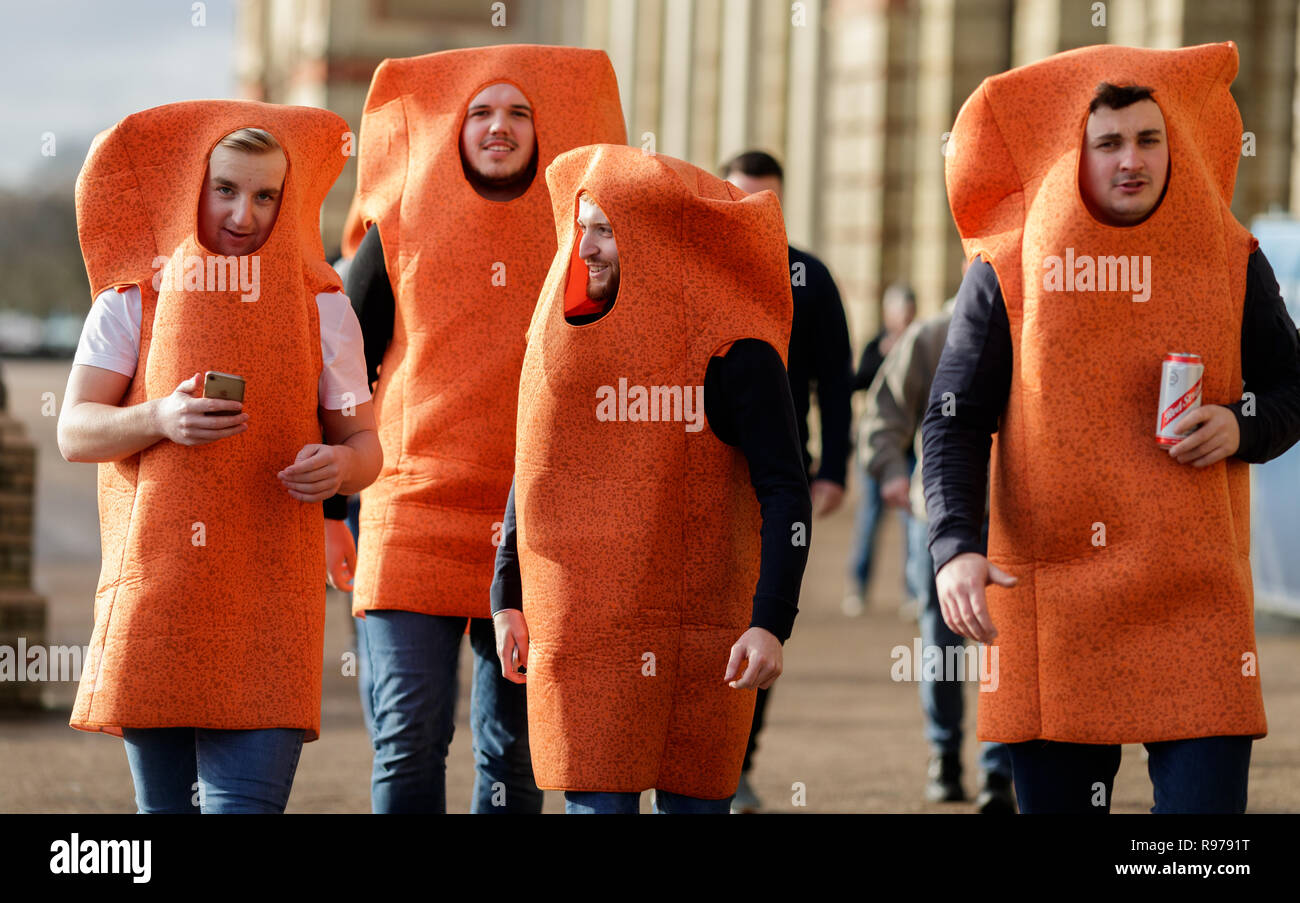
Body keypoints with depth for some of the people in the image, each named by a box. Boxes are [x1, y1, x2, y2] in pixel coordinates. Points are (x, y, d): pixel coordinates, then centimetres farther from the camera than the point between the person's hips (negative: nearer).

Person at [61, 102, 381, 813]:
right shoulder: (132, 297, 8)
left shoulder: (322, 308, 10)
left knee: (247, 796, -14)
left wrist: (338, 465, -14)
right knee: (164, 800, 1)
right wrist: (161, 419, -17)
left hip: (268, 589, -1)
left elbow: (364, 446, 10)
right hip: (152, 585, 1)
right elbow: (75, 433, 2)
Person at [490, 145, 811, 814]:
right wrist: (507, 600, 15)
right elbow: (534, 472, 19)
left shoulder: (733, 353, -8)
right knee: (594, 800, -2)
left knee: (691, 802, 1)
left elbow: (785, 494, -10)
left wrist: (771, 624, -19)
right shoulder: (564, 335, 10)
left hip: (694, 630, -4)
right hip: (581, 627, 4)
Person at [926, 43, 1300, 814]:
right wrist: (955, 549, -17)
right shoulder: (1008, 273, 1)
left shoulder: (1232, 264, 6)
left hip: (1198, 598, 1)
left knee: (1206, 795, -10)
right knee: (1053, 794, 4)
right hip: (1050, 597, 0)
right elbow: (954, 423, -2)